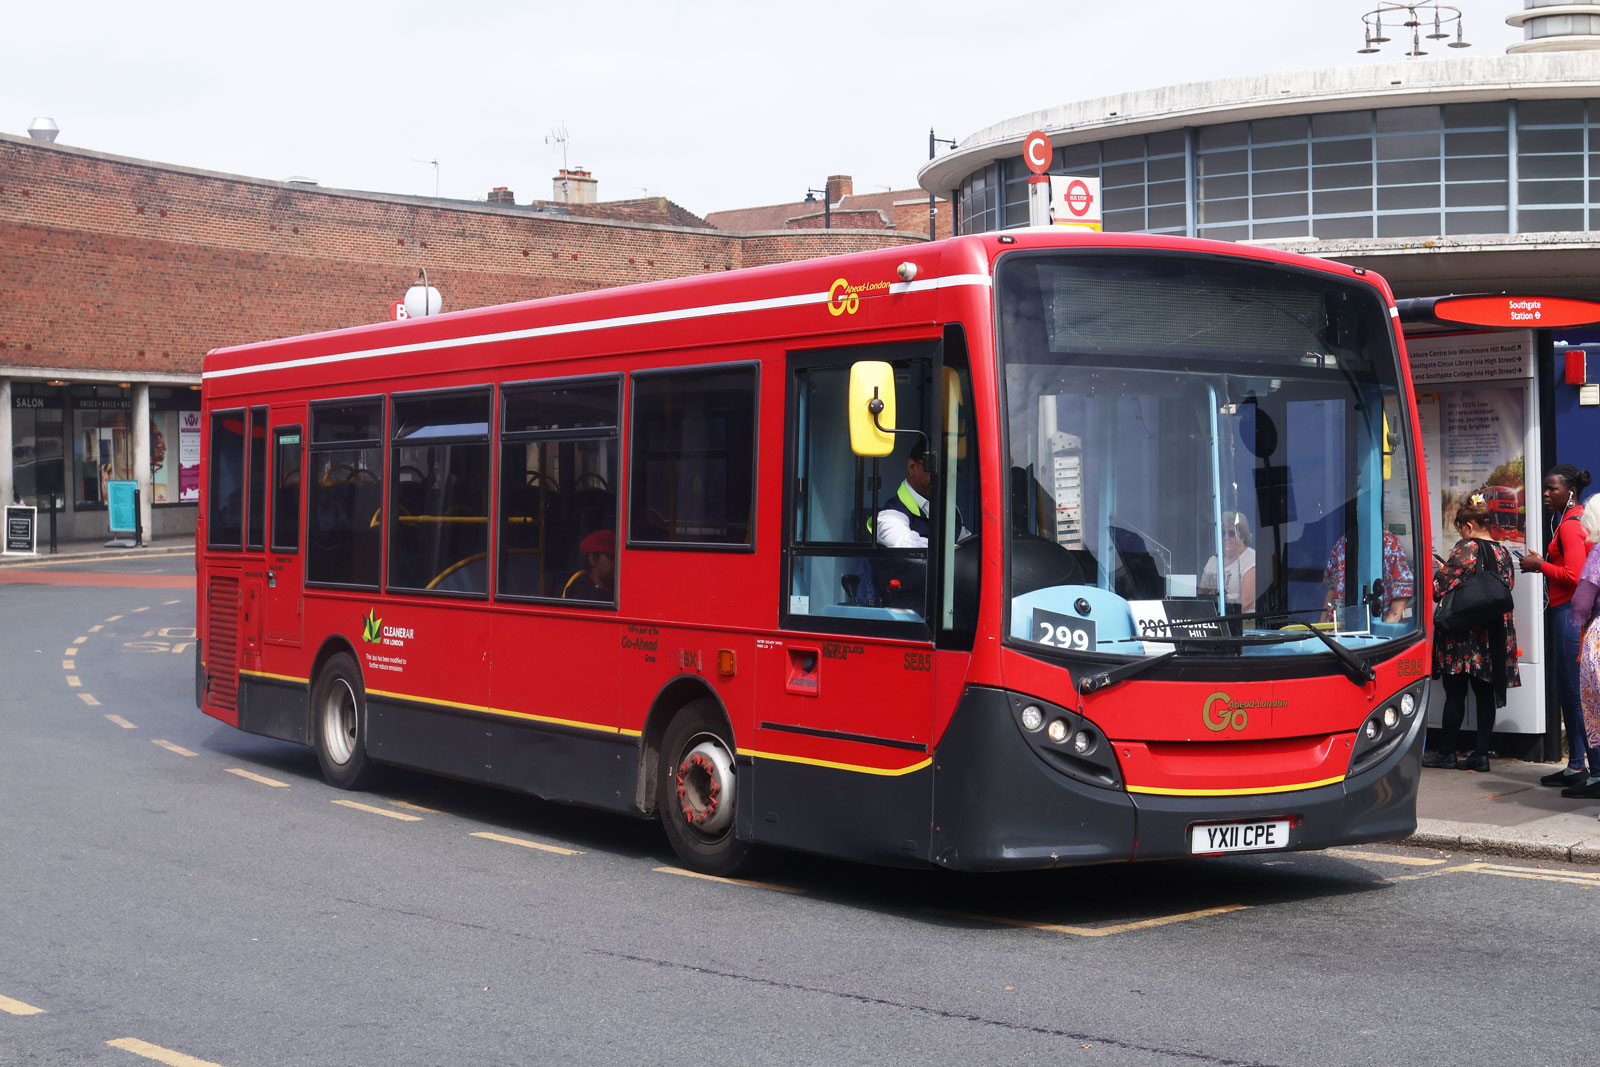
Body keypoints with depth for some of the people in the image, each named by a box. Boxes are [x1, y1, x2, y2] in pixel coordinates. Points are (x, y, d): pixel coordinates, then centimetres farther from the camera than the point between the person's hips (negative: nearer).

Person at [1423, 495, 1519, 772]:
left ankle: (1448, 752, 7)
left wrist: (1437, 573, 7)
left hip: (1462, 634, -6)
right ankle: (1481, 753, 6)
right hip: (1494, 636, 6)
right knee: (1485, 694, 7)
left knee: (1455, 694, 1)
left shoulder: (1465, 550, -12)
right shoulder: (1503, 554, 9)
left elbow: (1441, 587, -15)